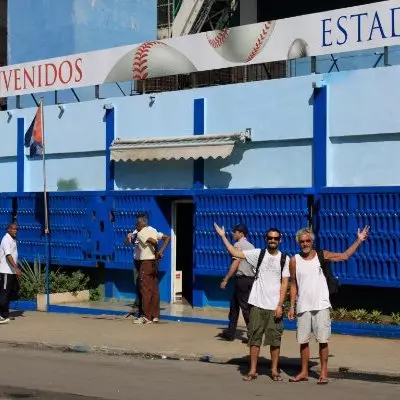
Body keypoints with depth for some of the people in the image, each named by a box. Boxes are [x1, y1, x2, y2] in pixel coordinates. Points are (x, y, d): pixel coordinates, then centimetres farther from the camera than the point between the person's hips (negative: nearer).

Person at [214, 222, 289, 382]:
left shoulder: (284, 259, 4)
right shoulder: (258, 254, 4)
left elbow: (284, 284, 0)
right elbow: (235, 252, 2)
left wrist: (280, 305, -6)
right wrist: (223, 237, -3)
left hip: (275, 306, 0)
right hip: (257, 304, 0)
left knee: (275, 338, 4)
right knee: (255, 337, 3)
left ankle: (274, 370, 14)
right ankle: (253, 370, 9)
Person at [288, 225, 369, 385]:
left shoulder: (322, 255, 2)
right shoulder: (294, 260, 4)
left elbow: (344, 256, 7)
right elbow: (293, 285, 8)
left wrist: (359, 241, 0)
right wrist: (292, 306, 6)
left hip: (321, 306, -1)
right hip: (303, 307, 1)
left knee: (323, 340, -1)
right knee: (303, 340, 6)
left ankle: (324, 372, 8)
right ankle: (304, 372, 18)